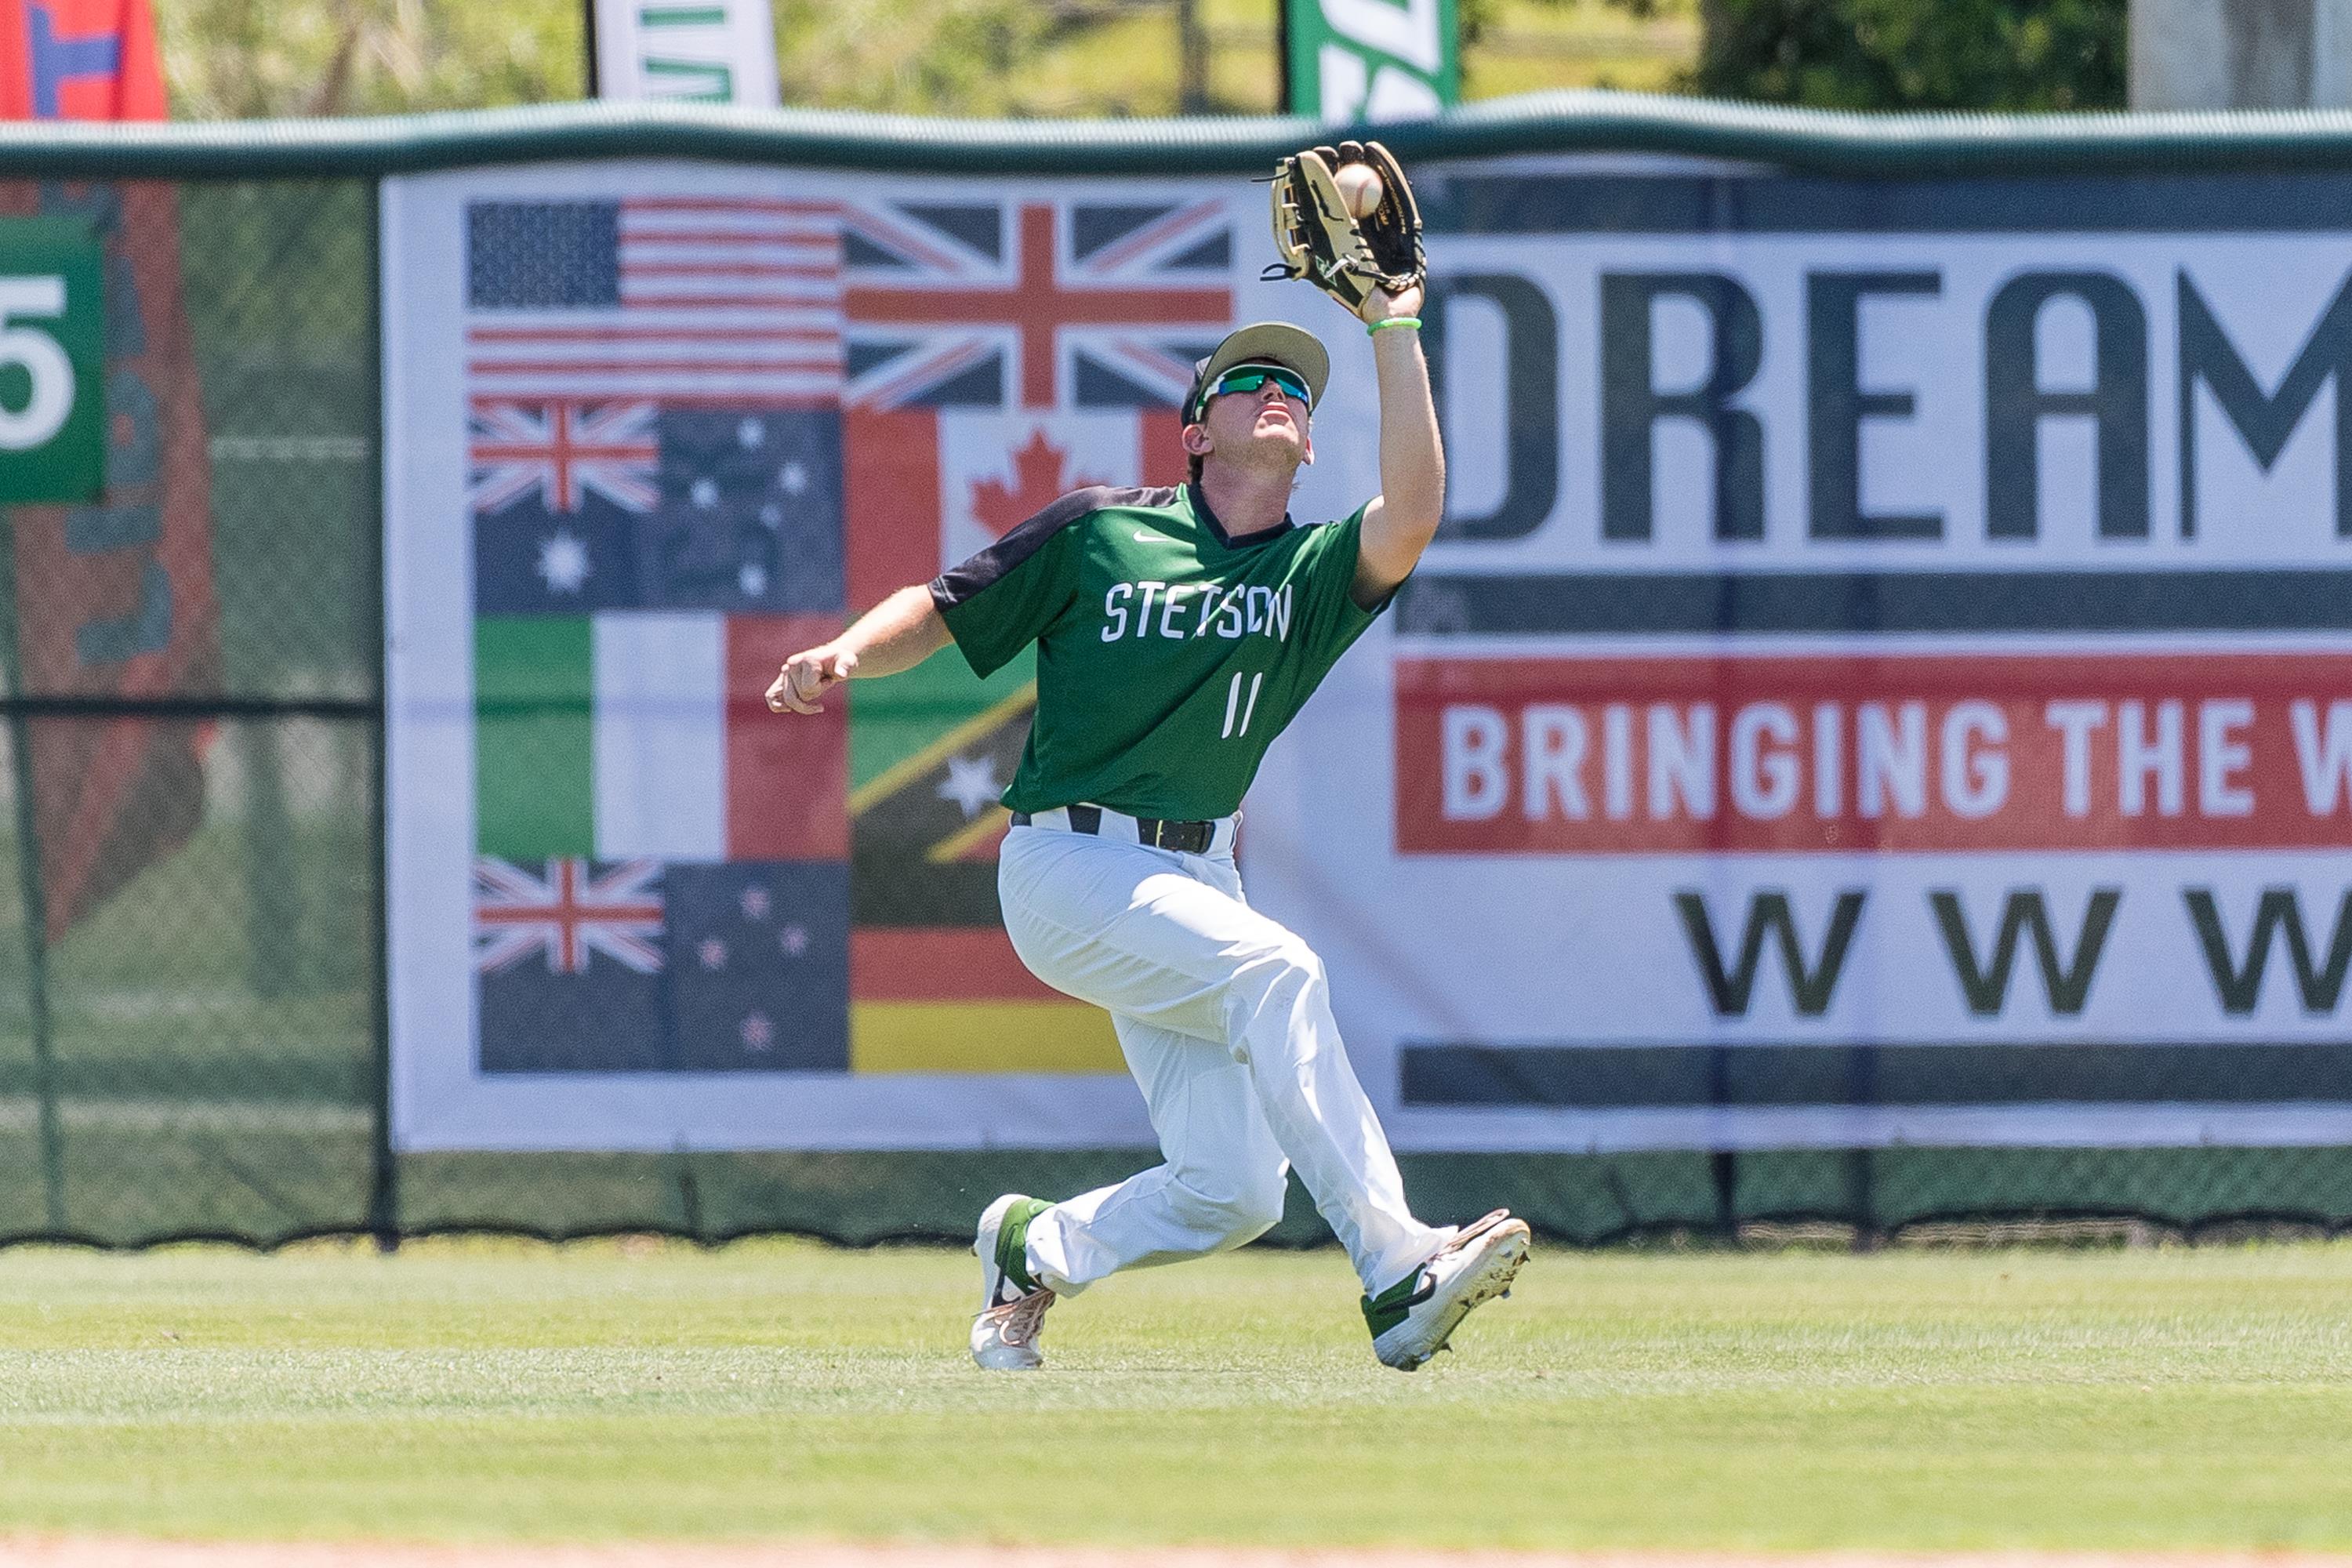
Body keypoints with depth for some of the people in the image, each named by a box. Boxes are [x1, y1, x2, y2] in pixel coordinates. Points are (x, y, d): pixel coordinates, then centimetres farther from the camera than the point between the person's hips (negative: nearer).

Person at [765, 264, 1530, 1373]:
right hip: (1068, 867, -5)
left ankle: (1035, 1251, 22)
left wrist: (1394, 335, -13)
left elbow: (1410, 519, -14)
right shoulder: (1101, 532, 3)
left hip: (1190, 883, 5)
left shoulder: (1315, 576, 7)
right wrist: (842, 657, -14)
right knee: (1276, 970, -30)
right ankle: (1396, 1274, -36)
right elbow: (942, 610, 7)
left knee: (1234, 1190, -6)